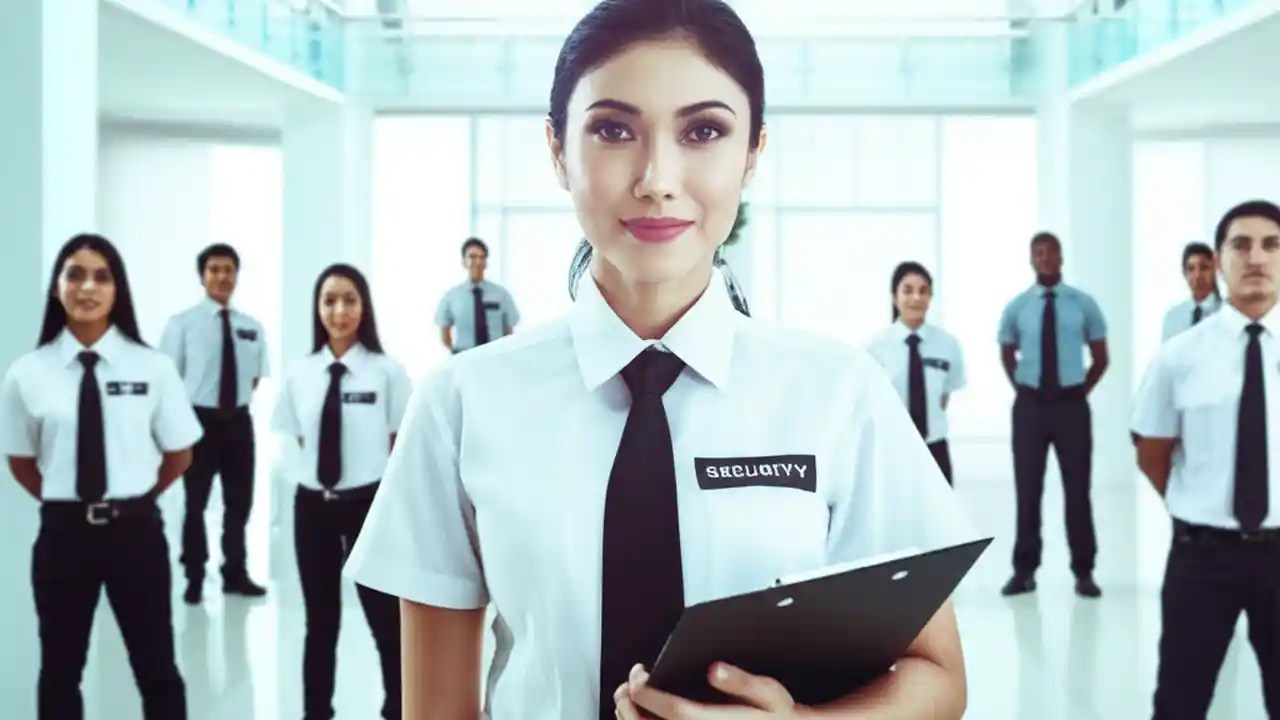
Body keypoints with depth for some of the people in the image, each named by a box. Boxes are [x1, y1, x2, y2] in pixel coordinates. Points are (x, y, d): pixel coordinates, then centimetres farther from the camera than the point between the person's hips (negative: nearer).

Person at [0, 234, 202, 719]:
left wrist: (133, 501, 9)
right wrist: (66, 503, 6)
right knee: (60, 670, 16)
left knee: (156, 668, 11)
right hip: (63, 533, 1)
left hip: (135, 530, -1)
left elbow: (179, 456, 4)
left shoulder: (153, 368, -6)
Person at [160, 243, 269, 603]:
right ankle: (194, 578, 20)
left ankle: (235, 574, 28)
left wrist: (238, 402, 2)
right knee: (195, 502, 6)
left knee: (240, 501, 13)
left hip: (239, 421, 4)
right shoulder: (182, 324, -7)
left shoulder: (253, 328, 6)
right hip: (199, 420, -4)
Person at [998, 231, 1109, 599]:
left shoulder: (1083, 304, -1)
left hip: (1072, 404, -1)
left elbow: (1101, 359, 8)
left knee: (1078, 490, 4)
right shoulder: (1017, 307, 2)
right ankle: (1024, 570, 13)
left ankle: (1083, 572, 13)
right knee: (1027, 490, 5)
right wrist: (1022, 389, 9)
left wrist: (1080, 391, 4)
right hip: (1030, 405, 1)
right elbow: (1007, 356, 15)